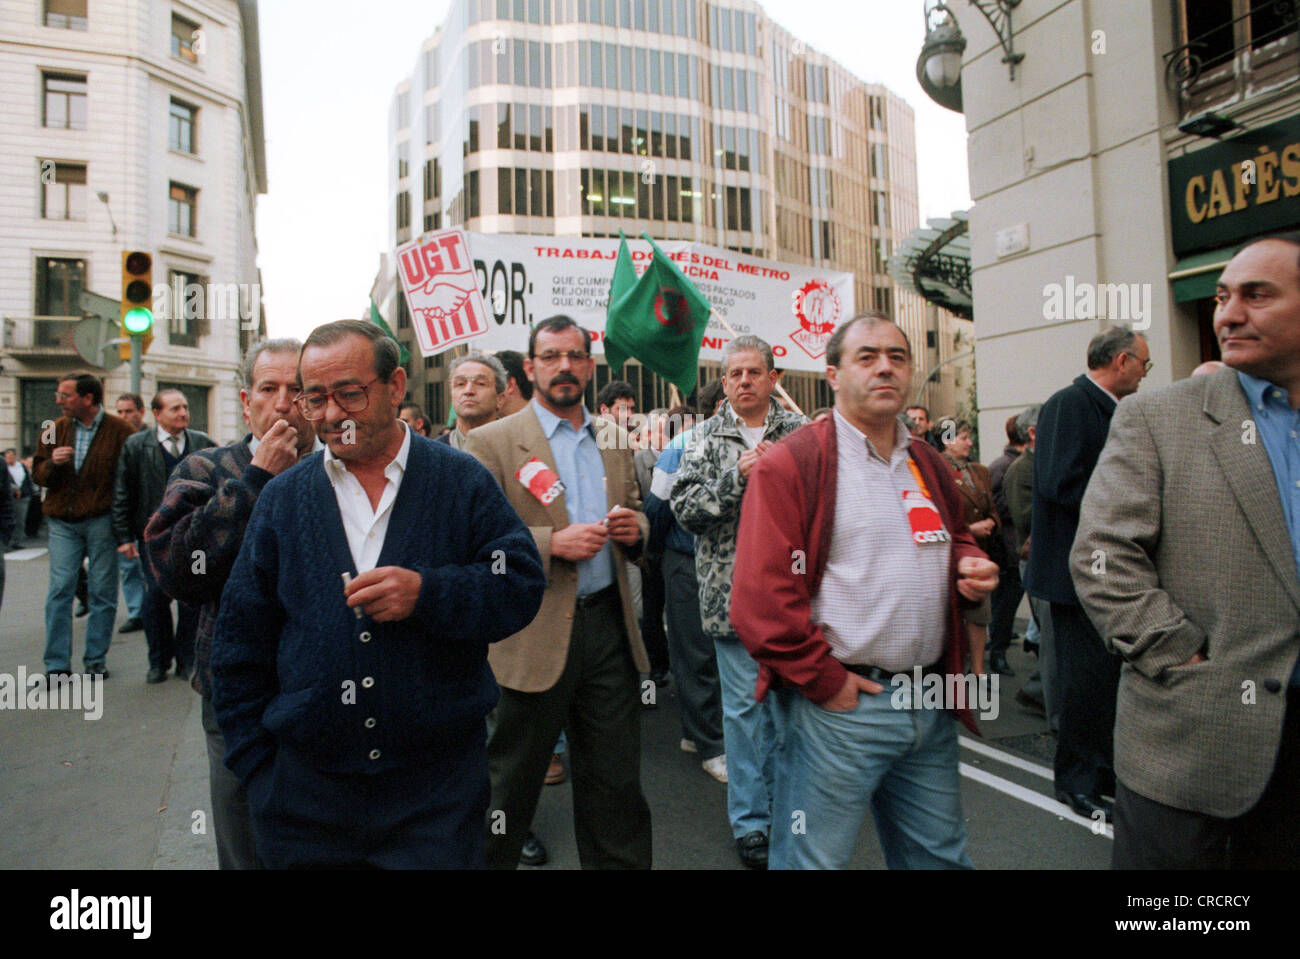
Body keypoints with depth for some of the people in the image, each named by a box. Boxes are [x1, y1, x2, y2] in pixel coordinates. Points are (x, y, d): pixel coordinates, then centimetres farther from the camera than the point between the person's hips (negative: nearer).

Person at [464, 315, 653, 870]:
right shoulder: (492, 443, -4)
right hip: (535, 633, -4)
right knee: (512, 778, 12)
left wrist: (634, 528, -2)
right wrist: (551, 542, -21)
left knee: (616, 778, 14)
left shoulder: (613, 440, 12)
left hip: (608, 624, 4)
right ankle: (491, 857, 35)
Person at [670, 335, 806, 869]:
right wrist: (736, 475, -18)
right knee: (744, 703, 6)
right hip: (733, 593, -1)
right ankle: (751, 821, 22)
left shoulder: (798, 431, 6)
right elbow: (684, 509, -6)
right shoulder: (707, 438, 4)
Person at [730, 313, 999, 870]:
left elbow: (958, 544, 28)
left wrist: (972, 569, 5)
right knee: (815, 859, 7)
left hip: (932, 707, 7)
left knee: (940, 856, 21)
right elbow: (760, 595, -17)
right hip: (838, 703, -6)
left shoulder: (930, 468, 13)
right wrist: (824, 680, -14)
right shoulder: (790, 465, -11)